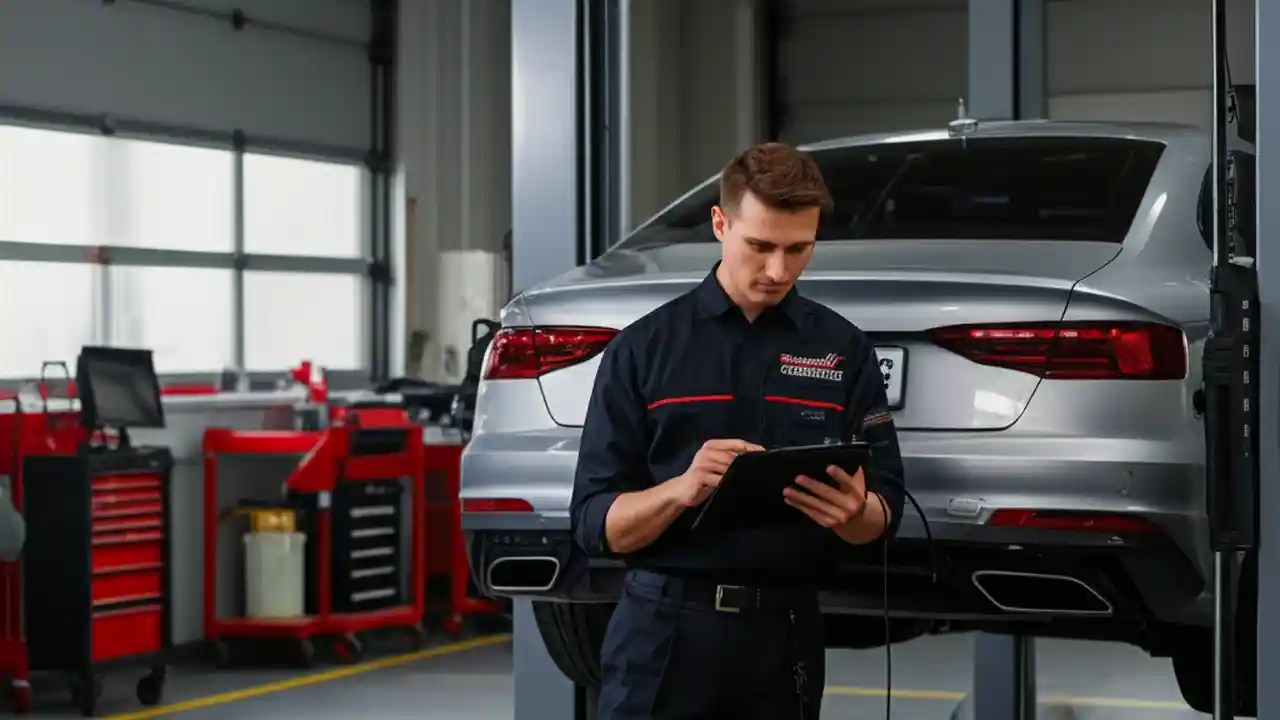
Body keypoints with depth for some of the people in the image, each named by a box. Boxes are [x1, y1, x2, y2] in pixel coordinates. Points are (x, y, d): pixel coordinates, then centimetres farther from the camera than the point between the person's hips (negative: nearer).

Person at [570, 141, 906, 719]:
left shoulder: (845, 351, 6)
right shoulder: (644, 348, 0)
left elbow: (883, 514, 5)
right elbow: (595, 522, -4)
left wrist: (852, 512, -19)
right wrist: (682, 490, -23)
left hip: (785, 636, 2)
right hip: (663, 633, -2)